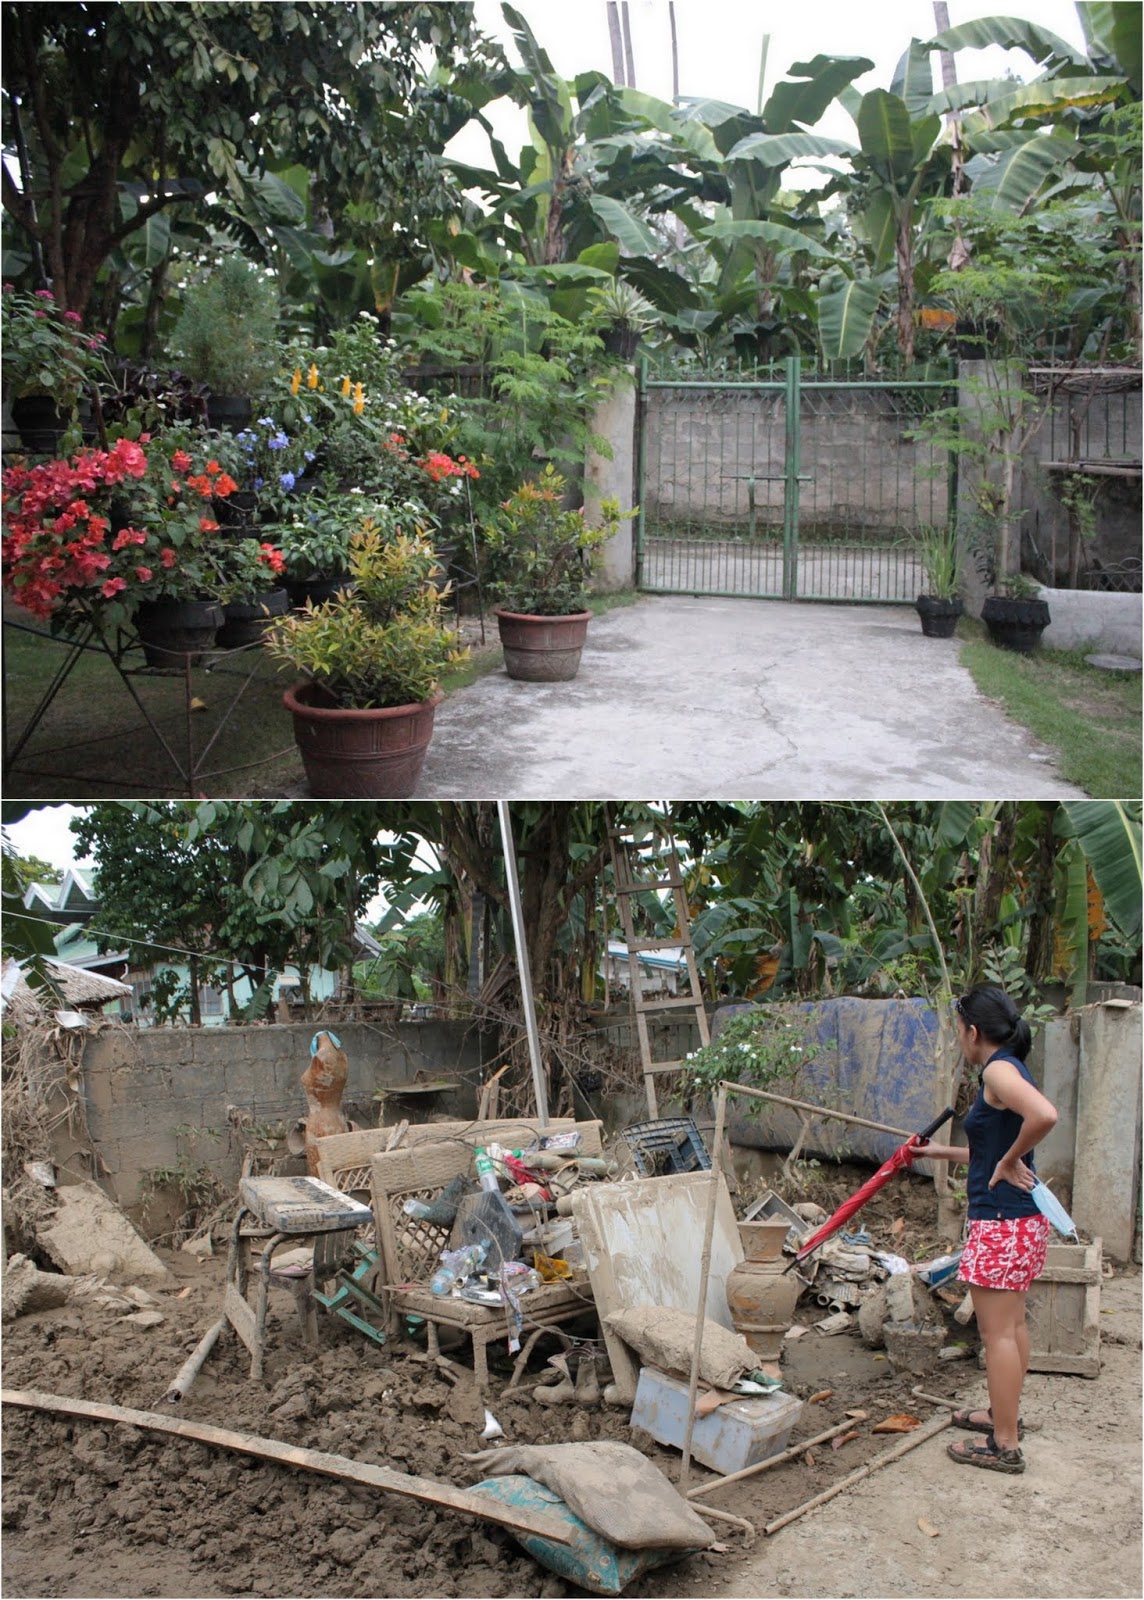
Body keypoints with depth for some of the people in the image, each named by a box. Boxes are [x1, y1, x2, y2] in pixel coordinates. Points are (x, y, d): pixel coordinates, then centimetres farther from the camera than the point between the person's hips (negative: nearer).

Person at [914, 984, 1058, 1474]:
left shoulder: (999, 1070, -16)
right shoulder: (1007, 1071, 13)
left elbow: (1045, 1115, -36)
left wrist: (1010, 1161, -21)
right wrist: (942, 1153, 29)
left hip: (1001, 1223, -10)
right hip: (1022, 1219, 10)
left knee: (997, 1331, -3)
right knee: (1012, 1325, 21)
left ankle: (1005, 1444, 4)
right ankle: (1006, 1415, 35)